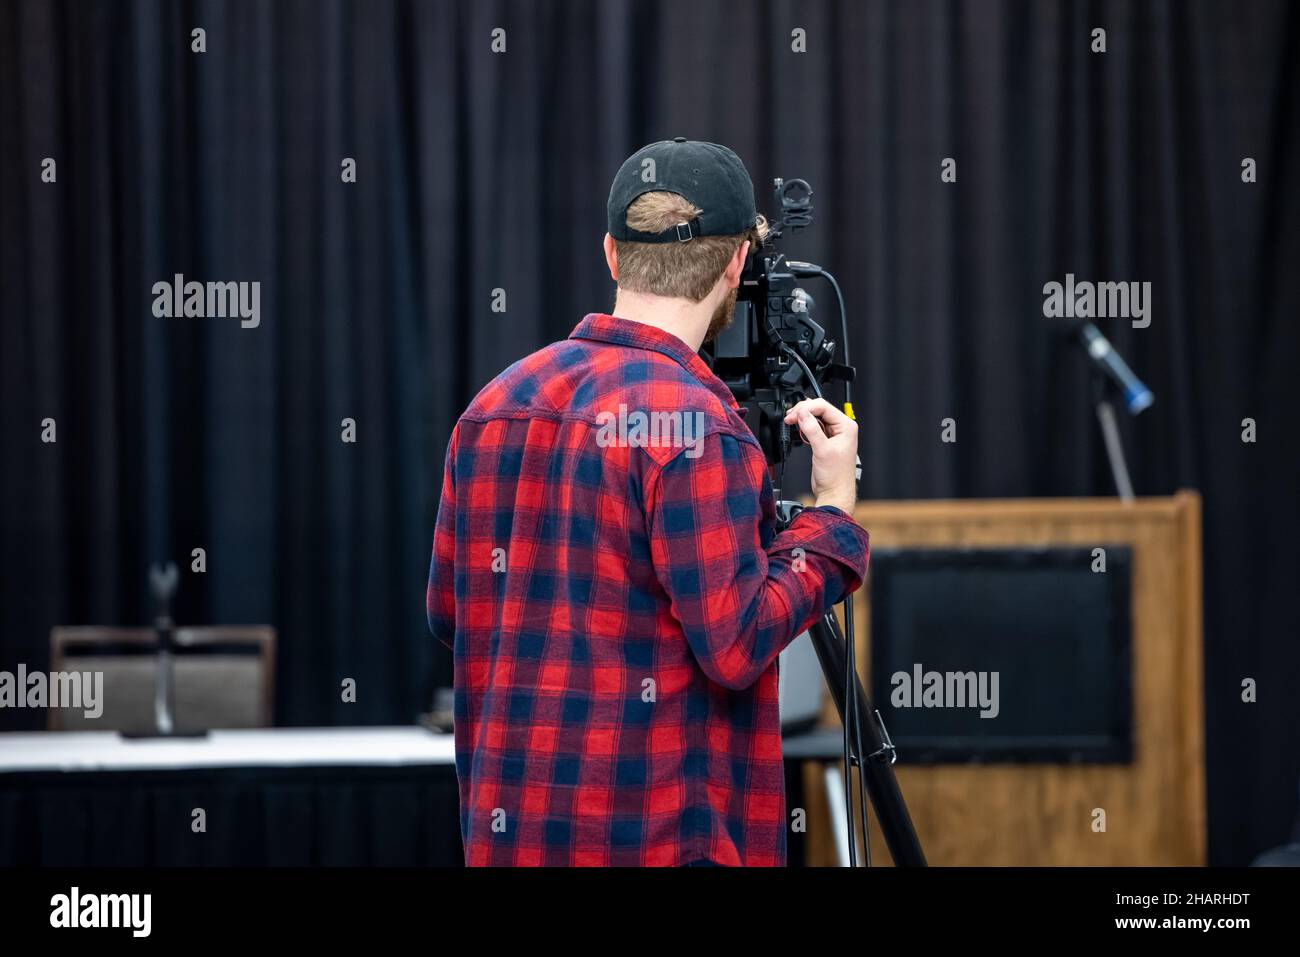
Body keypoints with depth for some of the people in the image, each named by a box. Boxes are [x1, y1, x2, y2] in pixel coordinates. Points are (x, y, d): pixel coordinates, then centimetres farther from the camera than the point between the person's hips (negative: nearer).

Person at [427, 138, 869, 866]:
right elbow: (734, 644, -16)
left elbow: (449, 610, 15)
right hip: (657, 835, -7)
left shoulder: (496, 402, 9)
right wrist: (835, 510, -5)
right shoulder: (692, 421, -13)